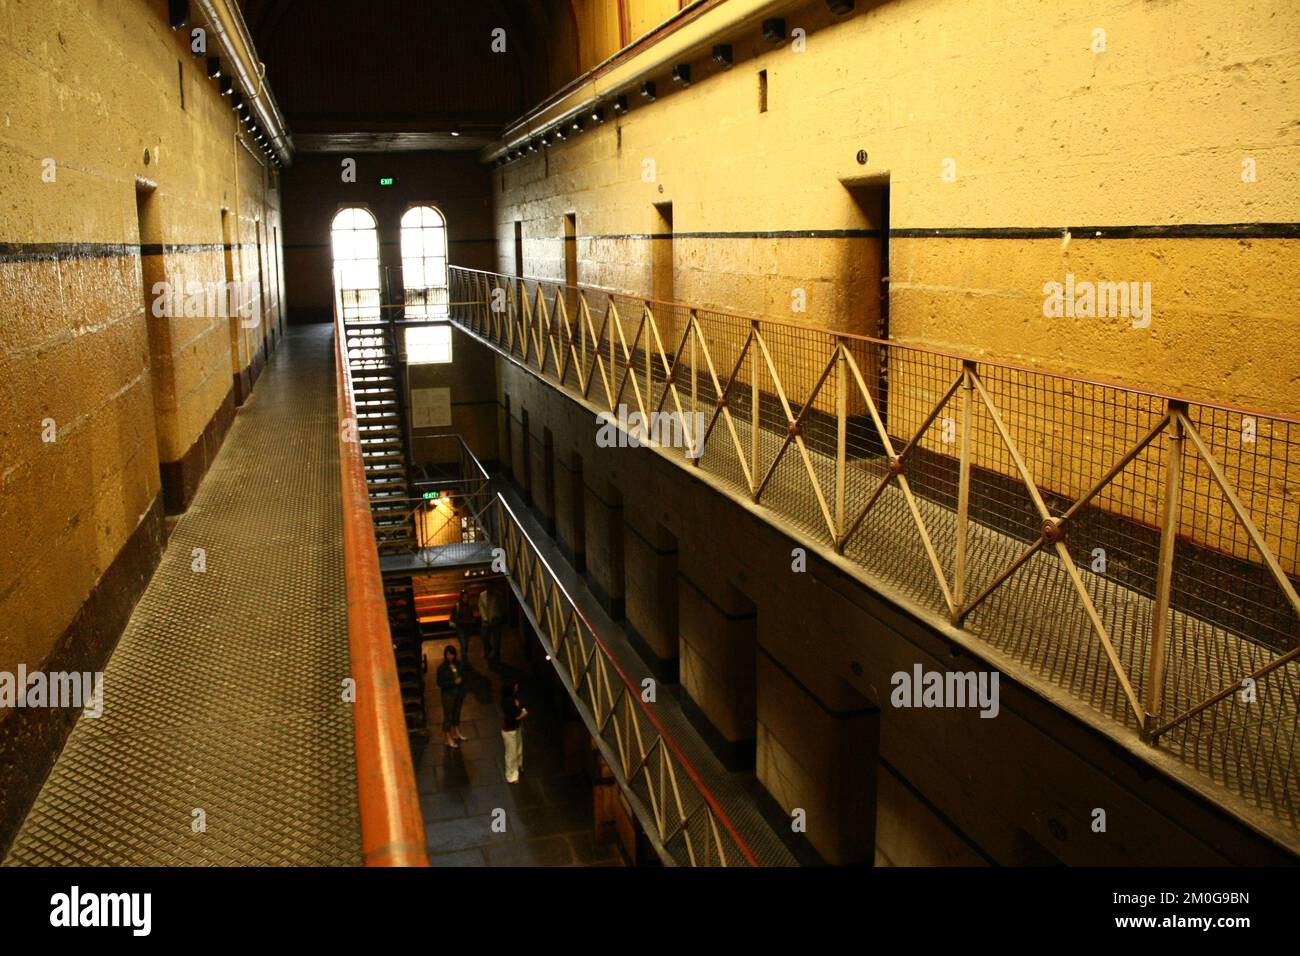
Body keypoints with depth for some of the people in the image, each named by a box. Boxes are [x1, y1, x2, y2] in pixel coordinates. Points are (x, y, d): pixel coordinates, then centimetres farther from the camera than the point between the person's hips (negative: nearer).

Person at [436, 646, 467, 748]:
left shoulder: (458, 664, -5)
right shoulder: (442, 668, -20)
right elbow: (440, 683, -17)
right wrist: (453, 682, -23)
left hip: (459, 693, 6)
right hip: (448, 695, -5)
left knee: (457, 713, 22)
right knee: (448, 716, 6)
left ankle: (456, 733, 42)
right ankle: (449, 738, 18)